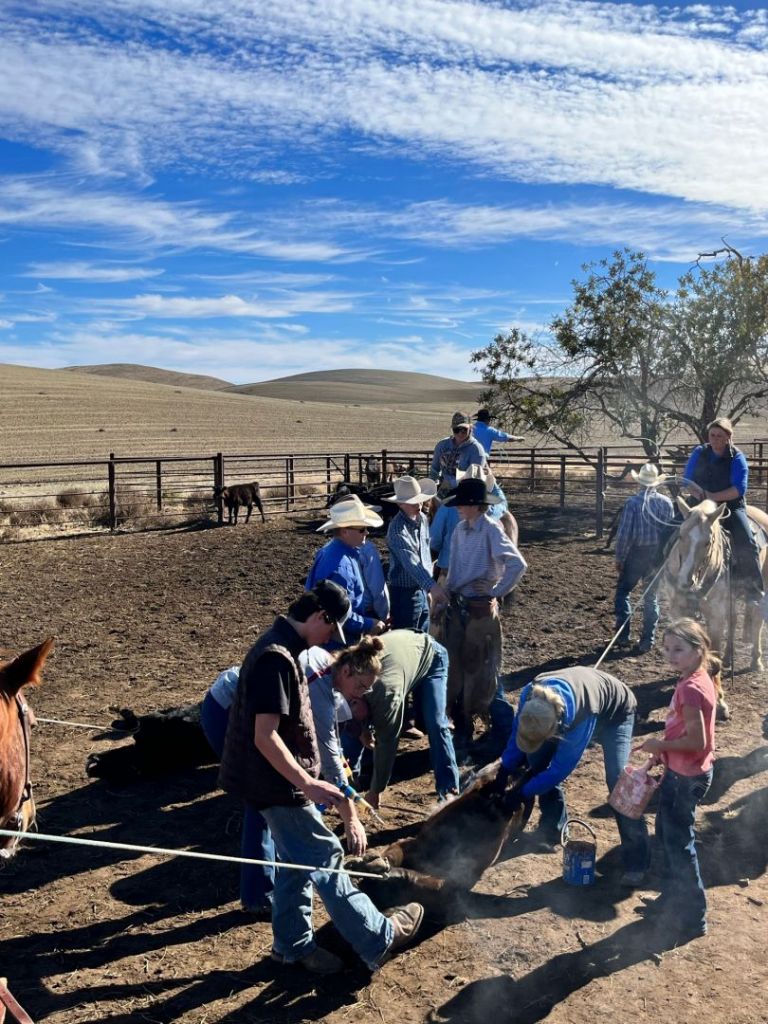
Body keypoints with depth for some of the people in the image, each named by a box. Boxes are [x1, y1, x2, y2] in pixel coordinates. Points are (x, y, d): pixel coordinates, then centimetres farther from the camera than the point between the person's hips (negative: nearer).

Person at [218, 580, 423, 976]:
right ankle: (379, 940, 16)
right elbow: (265, 738, -28)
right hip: (278, 785, -10)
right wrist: (307, 783, -25)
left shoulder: (281, 647, 6)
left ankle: (293, 944, 34)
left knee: (297, 862, 19)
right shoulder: (276, 658, -26)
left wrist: (304, 777, 23)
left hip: (280, 780, 10)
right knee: (326, 860, 3)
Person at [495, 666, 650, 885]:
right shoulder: (531, 697, -32)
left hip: (616, 713, -5)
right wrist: (504, 770, -11)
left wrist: (522, 793, -26)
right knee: (538, 758, -5)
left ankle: (636, 860, -10)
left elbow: (560, 769, -32)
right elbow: (518, 732, -9)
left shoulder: (581, 716, -45)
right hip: (570, 704, 6)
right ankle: (552, 829, 13)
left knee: (617, 780, -21)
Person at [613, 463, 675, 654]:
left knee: (622, 591, 11)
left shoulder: (632, 503, -15)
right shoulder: (666, 502, -3)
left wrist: (619, 558, -3)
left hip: (637, 554, -4)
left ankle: (623, 636, 4)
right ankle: (647, 641, 15)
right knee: (651, 597, 12)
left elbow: (623, 534, -14)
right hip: (659, 555, 4)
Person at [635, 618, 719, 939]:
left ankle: (692, 918, 18)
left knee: (680, 842, 4)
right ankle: (673, 898, 38)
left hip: (688, 776, -10)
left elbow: (696, 740, -27)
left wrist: (660, 745, -14)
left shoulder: (690, 688, -27)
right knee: (666, 831, 22)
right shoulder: (695, 679, 3)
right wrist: (663, 751, 10)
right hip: (680, 771, 10)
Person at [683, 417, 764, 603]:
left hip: (731, 506, -3)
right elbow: (687, 479, 4)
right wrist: (700, 495, -16)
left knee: (746, 544, -23)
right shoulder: (699, 453, 2)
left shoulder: (737, 458, -7)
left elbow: (739, 489, -16)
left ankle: (755, 593, -15)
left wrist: (714, 496, -26)